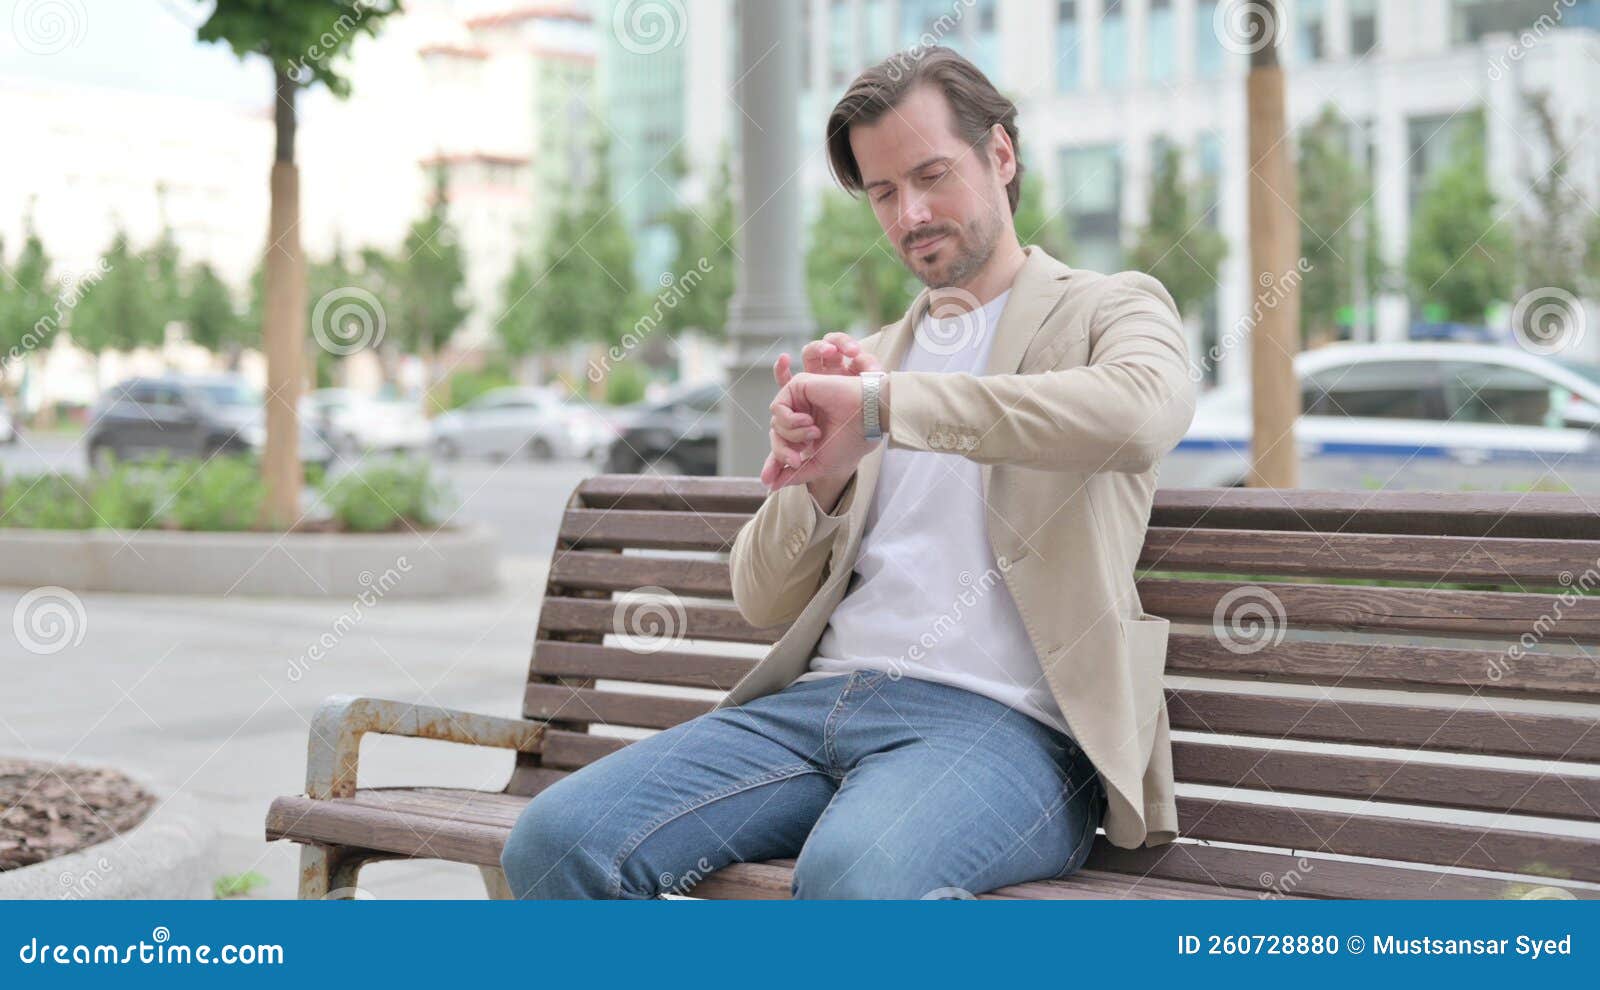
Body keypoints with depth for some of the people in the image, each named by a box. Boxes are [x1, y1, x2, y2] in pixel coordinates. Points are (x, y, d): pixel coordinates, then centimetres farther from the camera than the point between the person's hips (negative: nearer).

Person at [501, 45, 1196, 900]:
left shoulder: (1111, 308, 11)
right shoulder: (868, 358, 25)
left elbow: (1141, 413, -18)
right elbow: (762, 598, 21)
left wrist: (885, 404, -18)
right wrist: (815, 477, -1)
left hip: (1002, 720, -5)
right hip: (820, 697, 6)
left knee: (854, 872, -39)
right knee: (555, 840, -17)